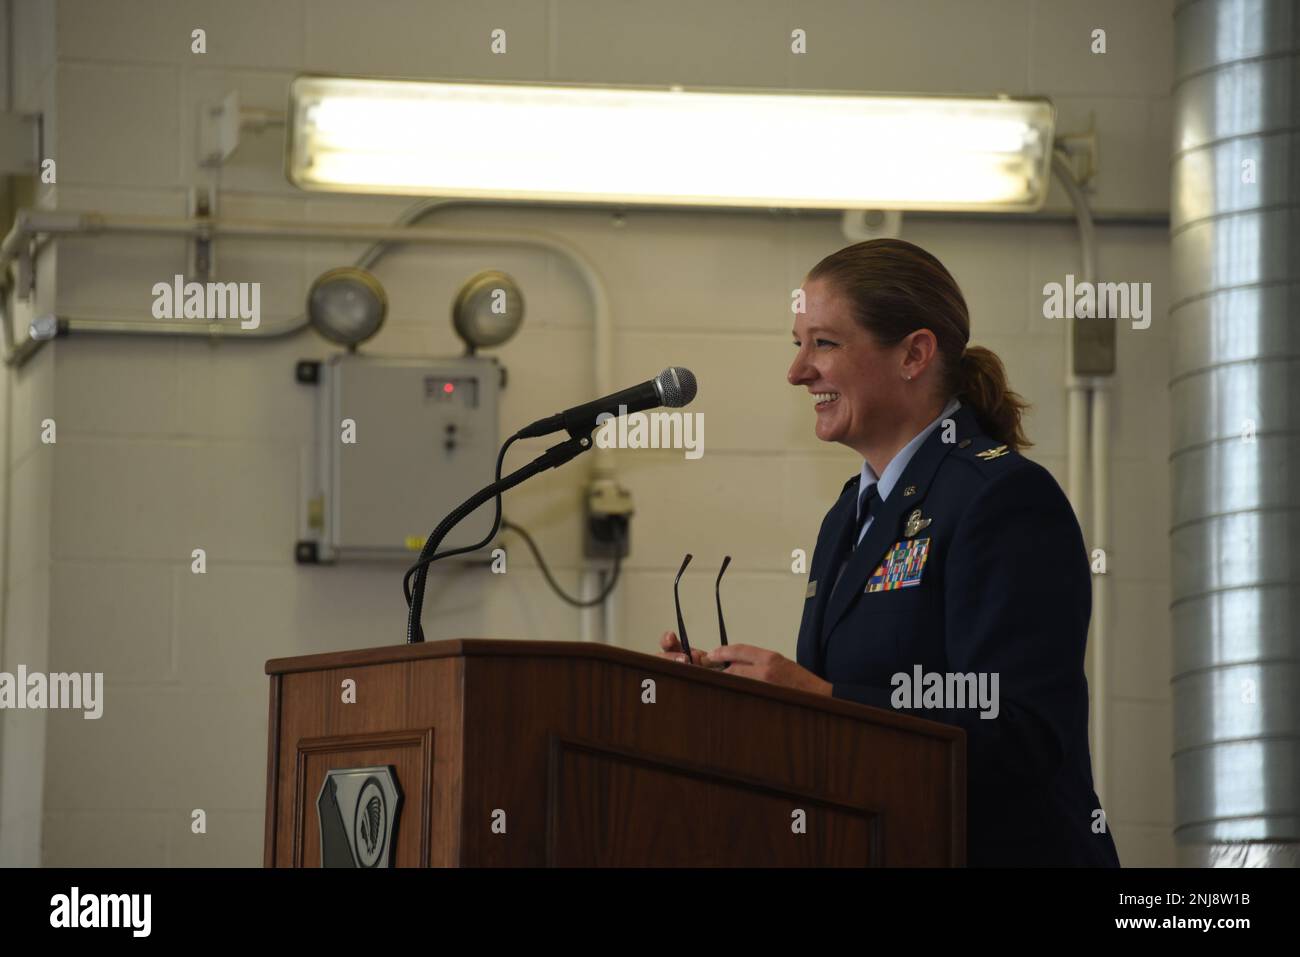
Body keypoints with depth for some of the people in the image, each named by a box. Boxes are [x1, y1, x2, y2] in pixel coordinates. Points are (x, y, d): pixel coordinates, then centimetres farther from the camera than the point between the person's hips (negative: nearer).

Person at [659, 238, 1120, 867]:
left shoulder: (1008, 498, -13)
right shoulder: (849, 517, 15)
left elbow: (1022, 738, -22)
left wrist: (822, 699, -26)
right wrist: (733, 685, -1)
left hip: (998, 850, -8)